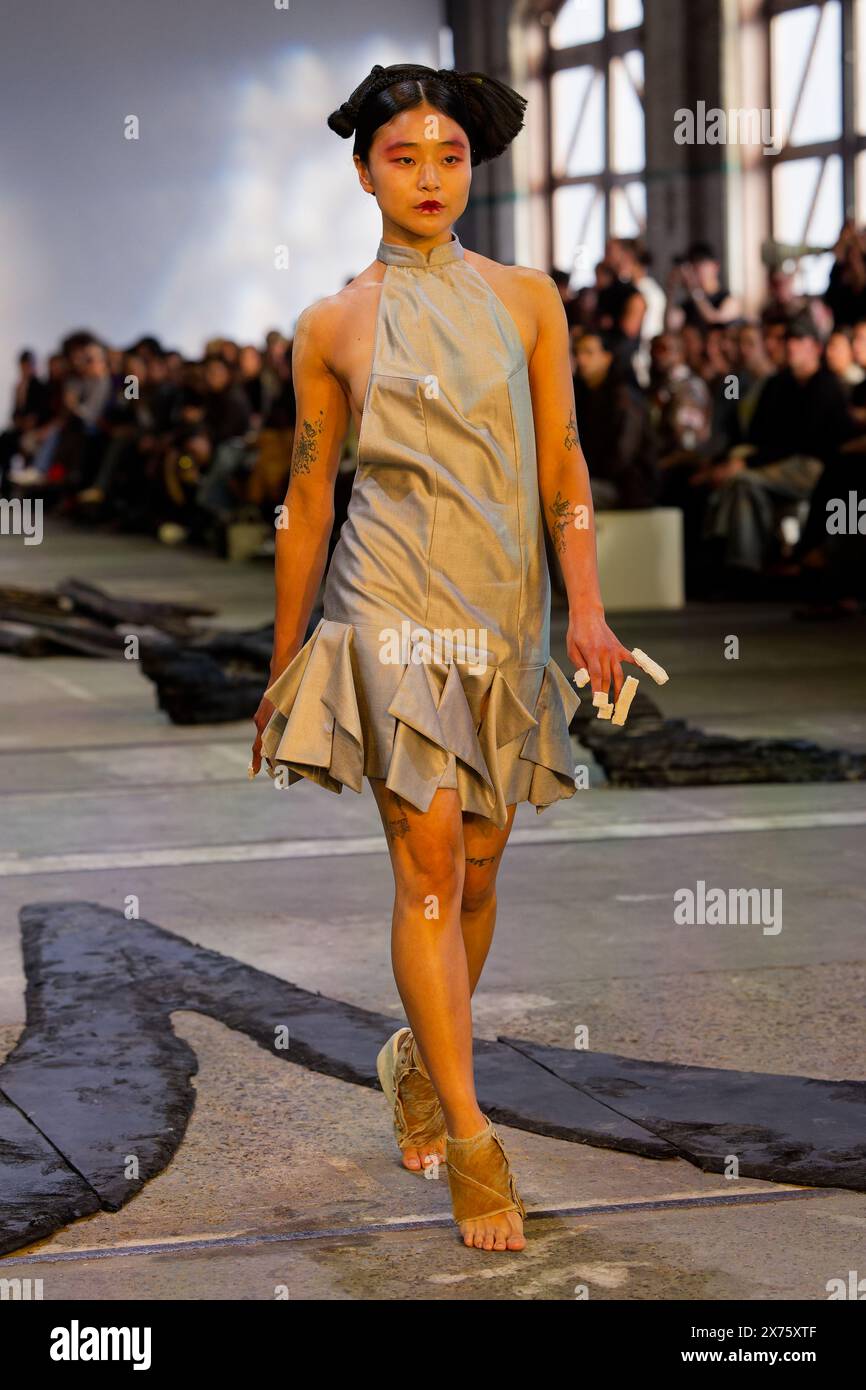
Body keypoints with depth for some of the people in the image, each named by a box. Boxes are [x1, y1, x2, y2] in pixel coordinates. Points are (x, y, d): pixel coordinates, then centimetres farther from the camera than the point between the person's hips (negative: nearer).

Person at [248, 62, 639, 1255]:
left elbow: (563, 467, 6)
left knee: (477, 868, 9)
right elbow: (307, 501, 9)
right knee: (429, 856, -13)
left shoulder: (526, 300, 9)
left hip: (503, 609, 3)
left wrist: (586, 609, -6)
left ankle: (418, 1059, 34)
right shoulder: (334, 326, 5)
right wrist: (282, 665, 12)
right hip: (393, 604, -3)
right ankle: (470, 1141, -11)